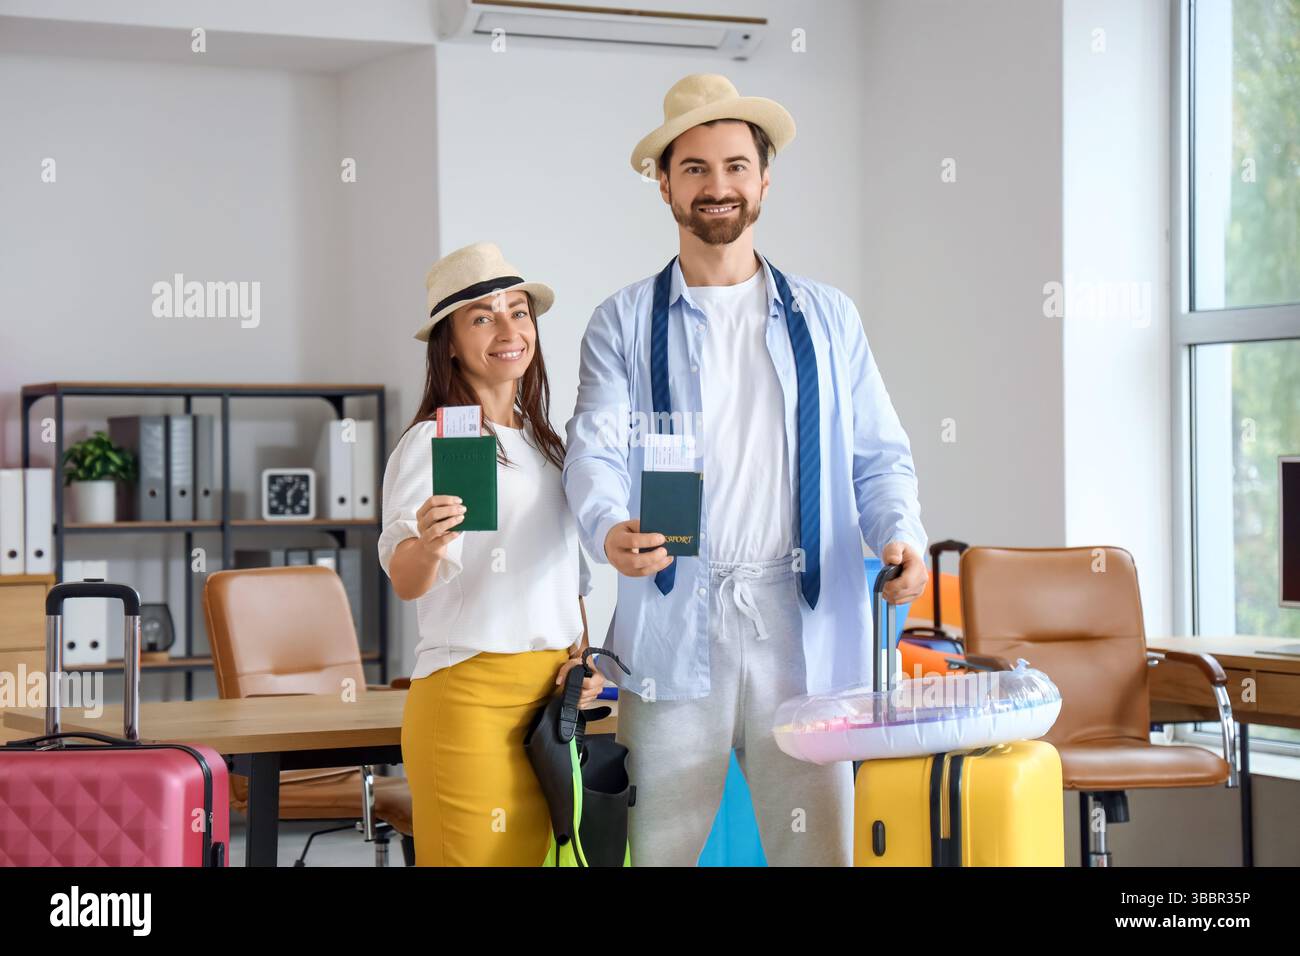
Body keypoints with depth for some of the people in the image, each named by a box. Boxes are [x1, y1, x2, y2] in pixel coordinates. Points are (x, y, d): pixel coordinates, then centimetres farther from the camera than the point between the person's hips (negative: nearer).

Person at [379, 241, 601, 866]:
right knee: (478, 856, -5)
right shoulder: (432, 441, -6)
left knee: (546, 854, 9)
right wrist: (425, 546, -39)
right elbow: (405, 581, -17)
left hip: (553, 696, 6)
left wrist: (581, 658, 5)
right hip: (470, 694, -6)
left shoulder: (547, 445, 15)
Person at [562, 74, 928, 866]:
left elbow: (878, 456, 13)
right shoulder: (624, 323, 10)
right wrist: (610, 530, -25)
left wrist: (901, 534, -8)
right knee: (662, 847, -1)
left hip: (805, 628, 1)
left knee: (817, 845, -1)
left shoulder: (828, 317, 15)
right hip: (674, 631, -1)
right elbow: (597, 450, -3)